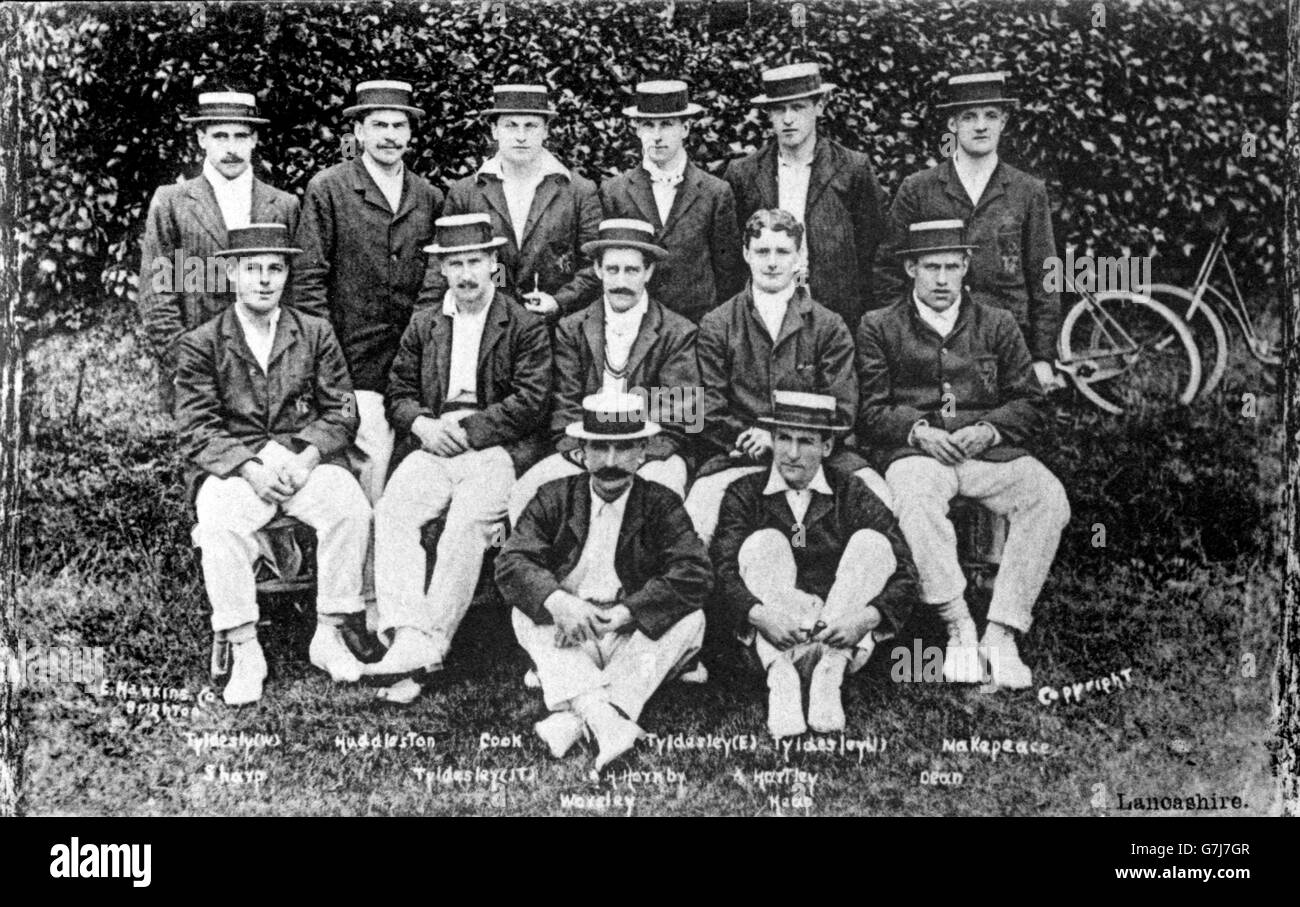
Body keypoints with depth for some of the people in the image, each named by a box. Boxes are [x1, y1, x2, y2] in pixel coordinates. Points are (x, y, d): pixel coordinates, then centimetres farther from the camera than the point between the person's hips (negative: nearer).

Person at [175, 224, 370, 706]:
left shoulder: (316, 334, 11)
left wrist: (306, 459, -12)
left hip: (307, 458, 1)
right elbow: (197, 431, -1)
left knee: (352, 509, -28)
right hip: (233, 466, -1)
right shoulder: (201, 344, 6)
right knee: (220, 526, -33)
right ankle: (244, 652, -21)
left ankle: (329, 635, -15)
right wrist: (251, 469, -17)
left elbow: (341, 413, 6)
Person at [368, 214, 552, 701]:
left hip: (497, 448, -4)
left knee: (467, 523, -31)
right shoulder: (423, 324, 21)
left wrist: (467, 430, -10)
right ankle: (409, 637, -33)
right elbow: (398, 392, 19)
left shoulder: (526, 325, 6)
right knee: (391, 512, -25)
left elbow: (531, 400, -3)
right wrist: (423, 424, -4)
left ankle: (432, 642, -29)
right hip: (433, 445, 4)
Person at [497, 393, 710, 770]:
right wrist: (556, 601, -30)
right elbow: (511, 562, -9)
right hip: (567, 638, 1)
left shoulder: (661, 505, 0)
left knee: (690, 619, -25)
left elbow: (694, 575, -16)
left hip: (634, 640, -1)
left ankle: (572, 718, -35)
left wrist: (624, 613, -27)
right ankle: (605, 720, -41)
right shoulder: (555, 498, 3)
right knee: (525, 612, -24)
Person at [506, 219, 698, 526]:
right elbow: (564, 406, 7)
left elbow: (676, 419, -2)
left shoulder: (678, 333, 2)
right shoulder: (571, 329, 11)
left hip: (652, 453, -2)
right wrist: (580, 451, -12)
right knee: (522, 494, -22)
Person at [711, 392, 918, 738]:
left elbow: (905, 574, -5)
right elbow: (721, 570, -10)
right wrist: (760, 615, -30)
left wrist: (865, 618, -24)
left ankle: (829, 672, -29)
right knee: (763, 541, -20)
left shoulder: (852, 494, 5)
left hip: (839, 635, 1)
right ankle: (780, 680, -35)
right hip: (770, 638, 0)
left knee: (873, 542, -16)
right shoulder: (745, 494, 5)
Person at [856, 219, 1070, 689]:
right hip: (917, 451, -2)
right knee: (915, 497, -38)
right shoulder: (879, 327, 14)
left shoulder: (998, 324, 19)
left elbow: (1030, 405, 13)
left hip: (989, 450, 2)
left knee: (1049, 499, -28)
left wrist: (988, 429, -7)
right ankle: (959, 629, -34)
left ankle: (1001, 634, -28)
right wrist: (918, 430, -11)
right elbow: (869, 411, 7)